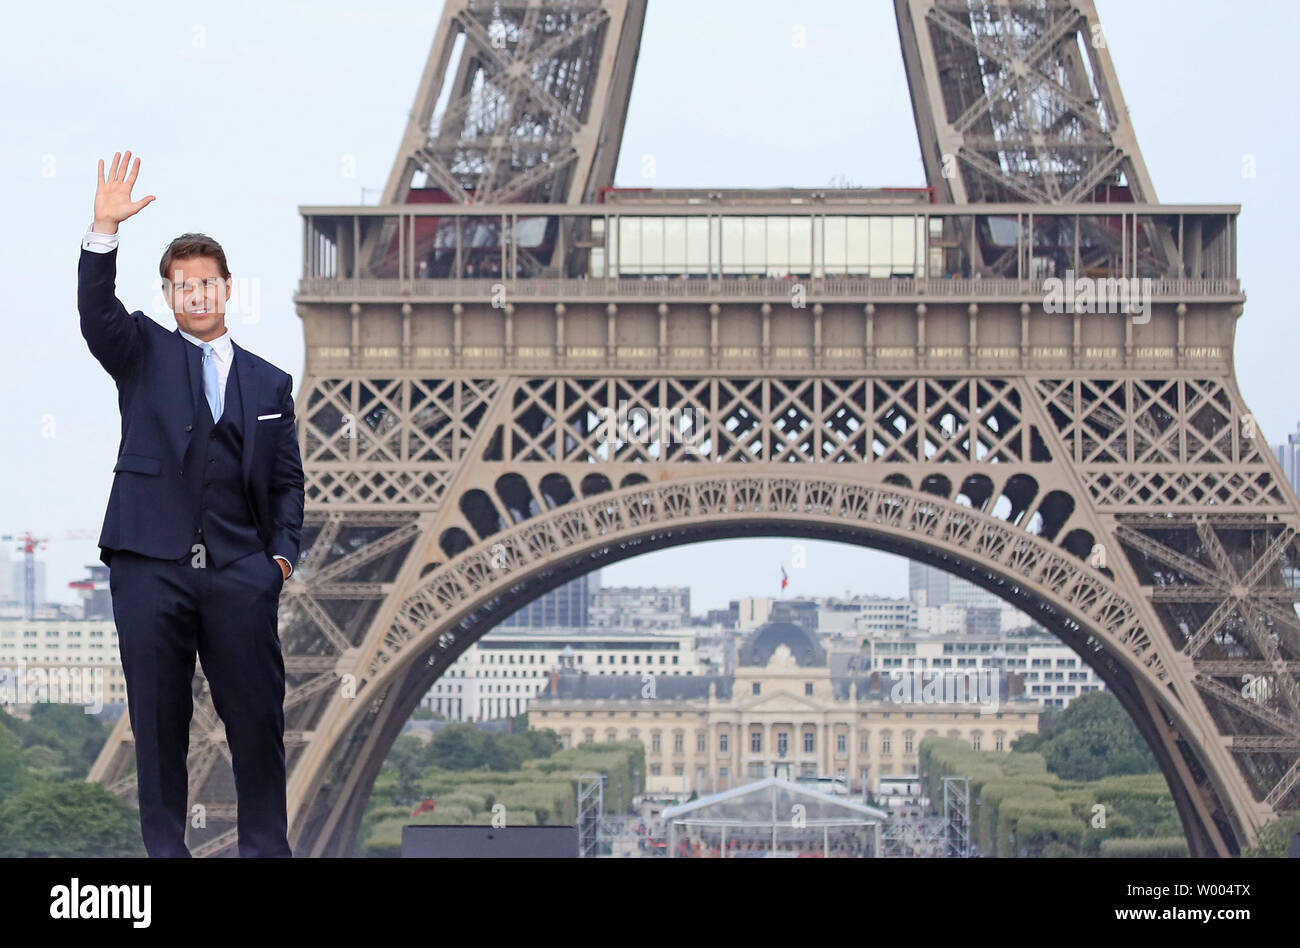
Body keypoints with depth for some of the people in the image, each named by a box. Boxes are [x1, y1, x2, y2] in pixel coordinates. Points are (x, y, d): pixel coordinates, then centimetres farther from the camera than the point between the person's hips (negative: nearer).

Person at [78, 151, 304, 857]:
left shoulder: (269, 383, 16)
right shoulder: (144, 353, 11)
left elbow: (287, 480, 17)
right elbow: (97, 314, -9)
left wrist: (282, 553, 2)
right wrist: (104, 232, -22)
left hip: (240, 572, 1)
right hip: (150, 566, -1)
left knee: (257, 715, -1)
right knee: (157, 719, 2)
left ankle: (265, 846, 10)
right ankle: (164, 850, 10)